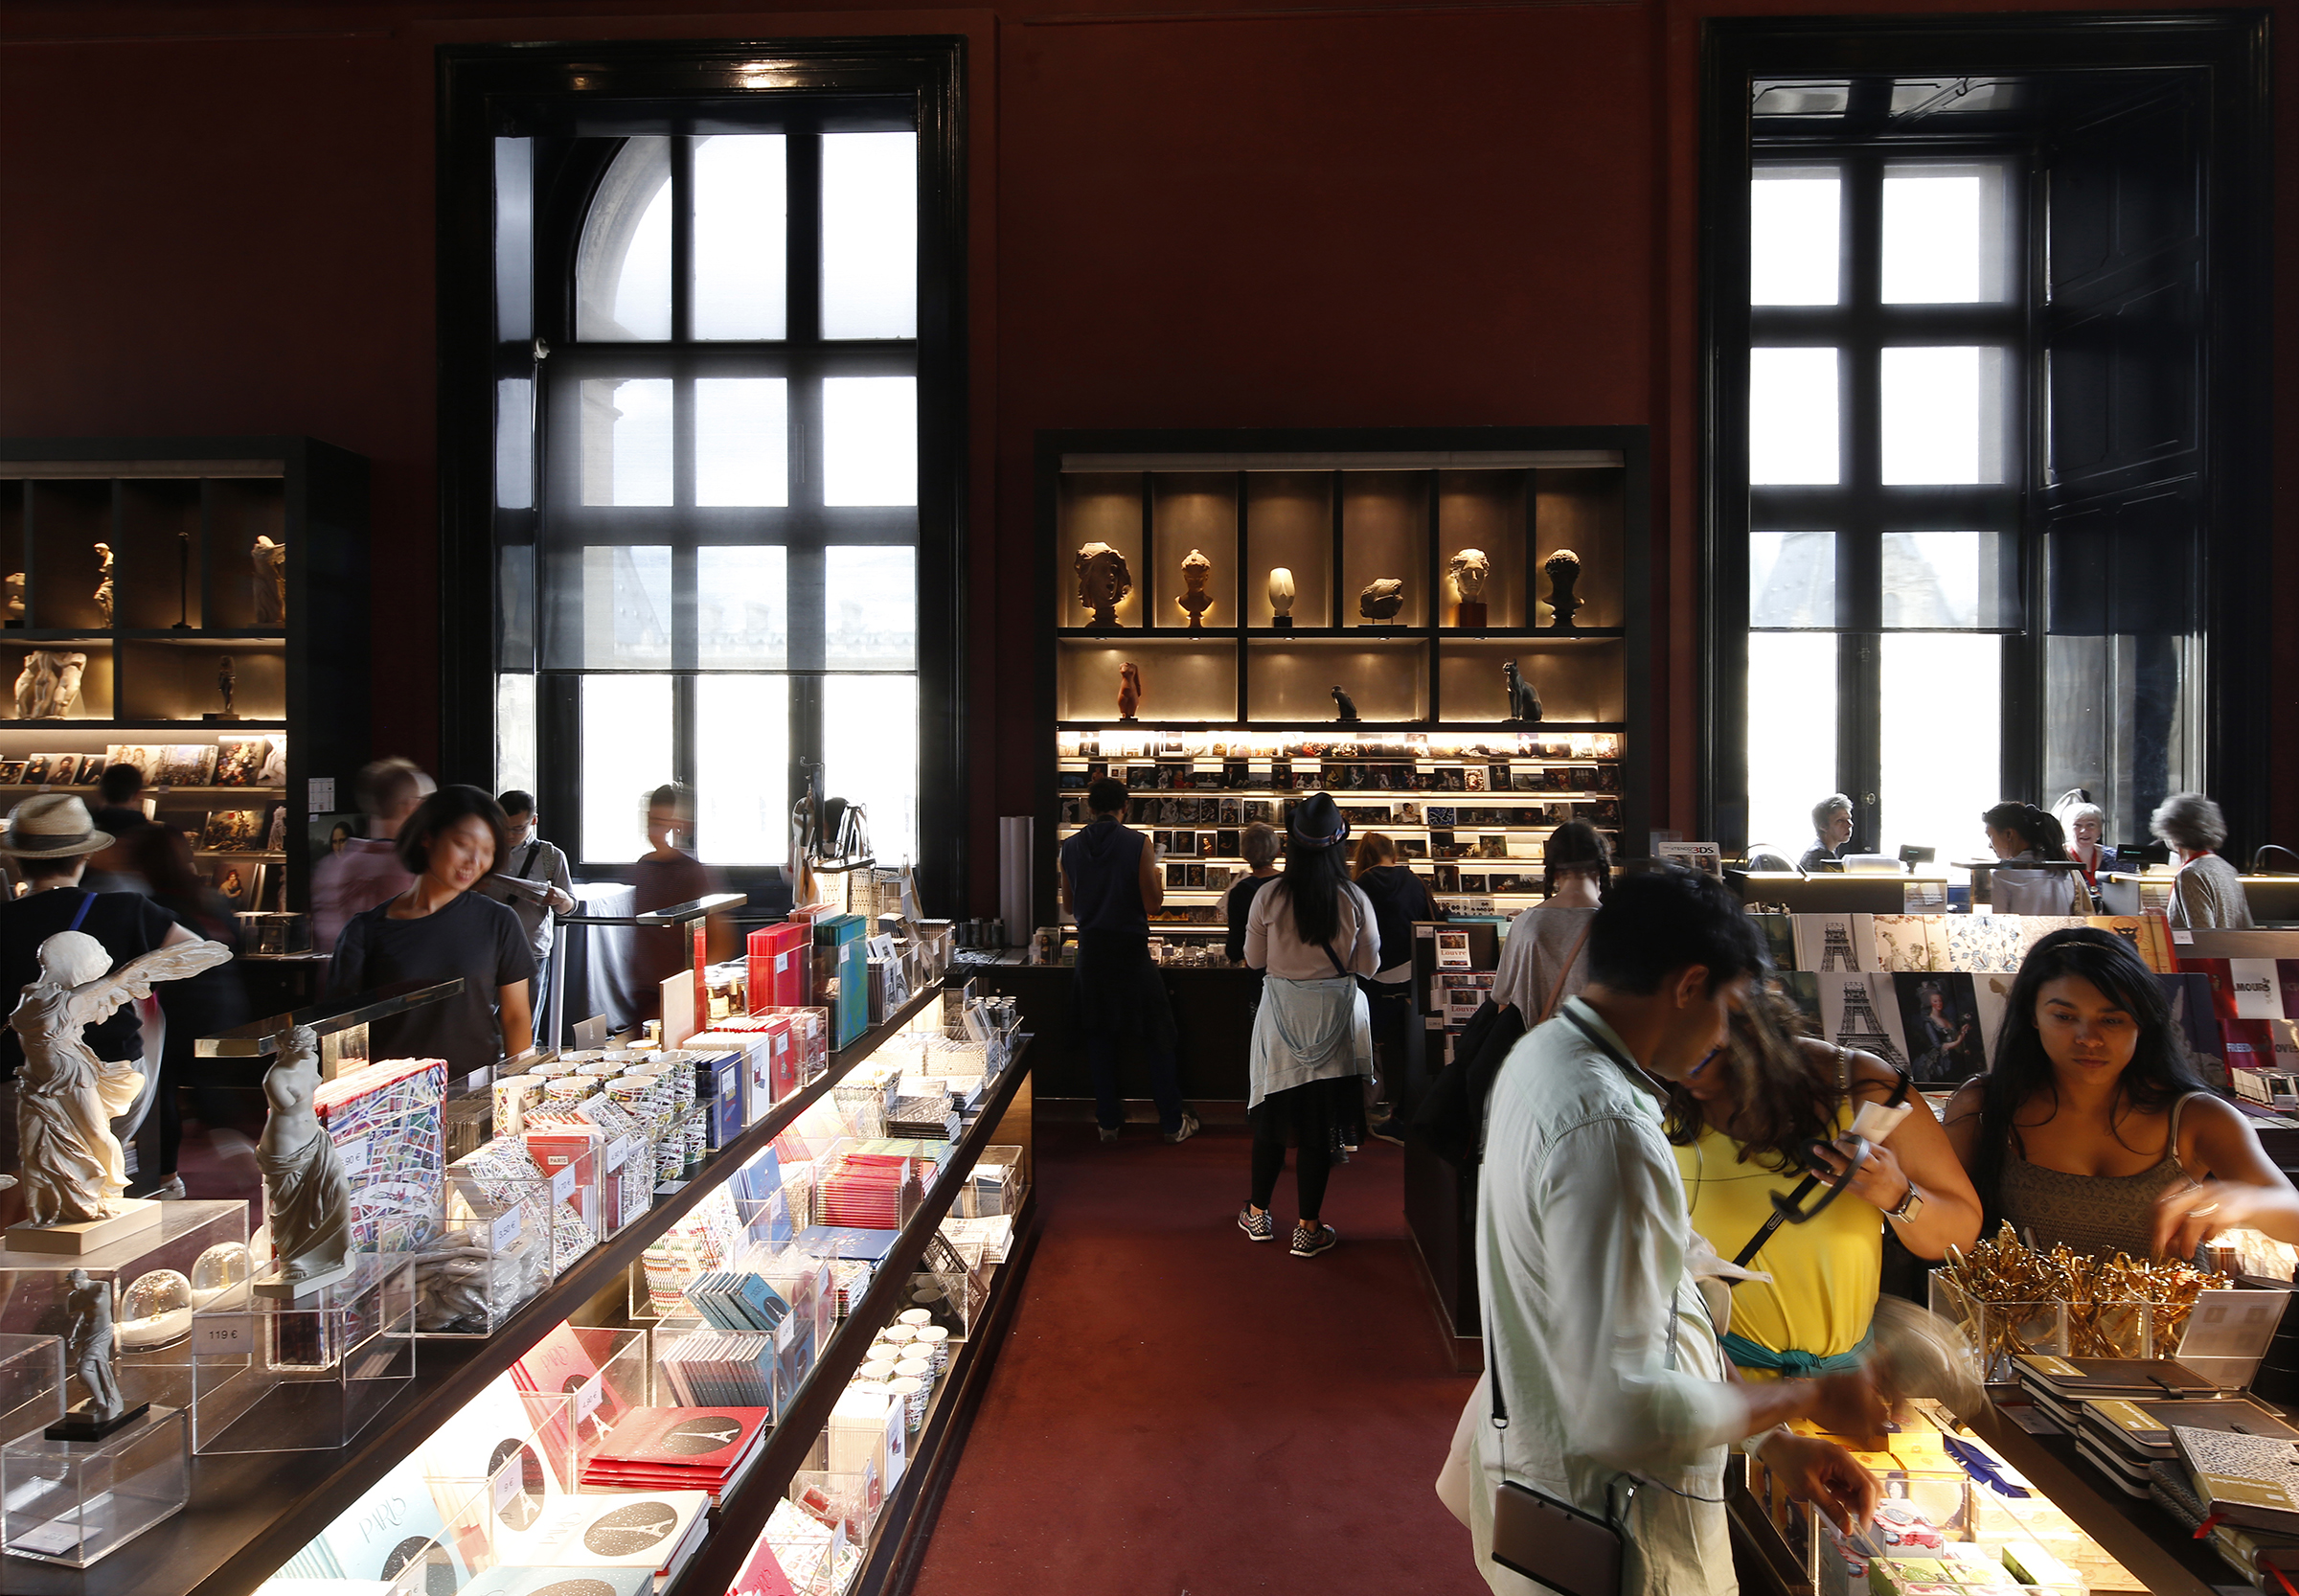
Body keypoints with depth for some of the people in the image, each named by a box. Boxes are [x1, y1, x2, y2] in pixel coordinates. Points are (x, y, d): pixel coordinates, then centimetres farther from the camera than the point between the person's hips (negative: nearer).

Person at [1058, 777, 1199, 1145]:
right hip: (1131, 952, -3)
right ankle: (1173, 1123, 15)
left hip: (1090, 952, 3)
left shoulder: (1070, 847, 0)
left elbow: (1068, 906, 10)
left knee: (1099, 1038, 14)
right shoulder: (1138, 843, -11)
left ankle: (1108, 1121, 19)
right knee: (1158, 1038, 9)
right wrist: (1158, 876, 10)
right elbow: (1153, 903, -10)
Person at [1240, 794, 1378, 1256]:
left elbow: (1254, 959, 0)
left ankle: (1258, 1214, 28)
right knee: (1320, 1121, 7)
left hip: (1280, 1017, 1)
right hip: (1333, 1018, -1)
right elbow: (1369, 965, -2)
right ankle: (1309, 1228, 16)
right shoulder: (1355, 899, -11)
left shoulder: (1269, 898, -11)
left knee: (1272, 1114, 15)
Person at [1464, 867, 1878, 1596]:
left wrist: (1774, 1443, 10)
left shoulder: (1541, 1054, 2)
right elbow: (1620, 1410, -30)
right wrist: (1806, 1396, -16)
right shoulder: (1608, 1130, -29)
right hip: (1609, 1531, -9)